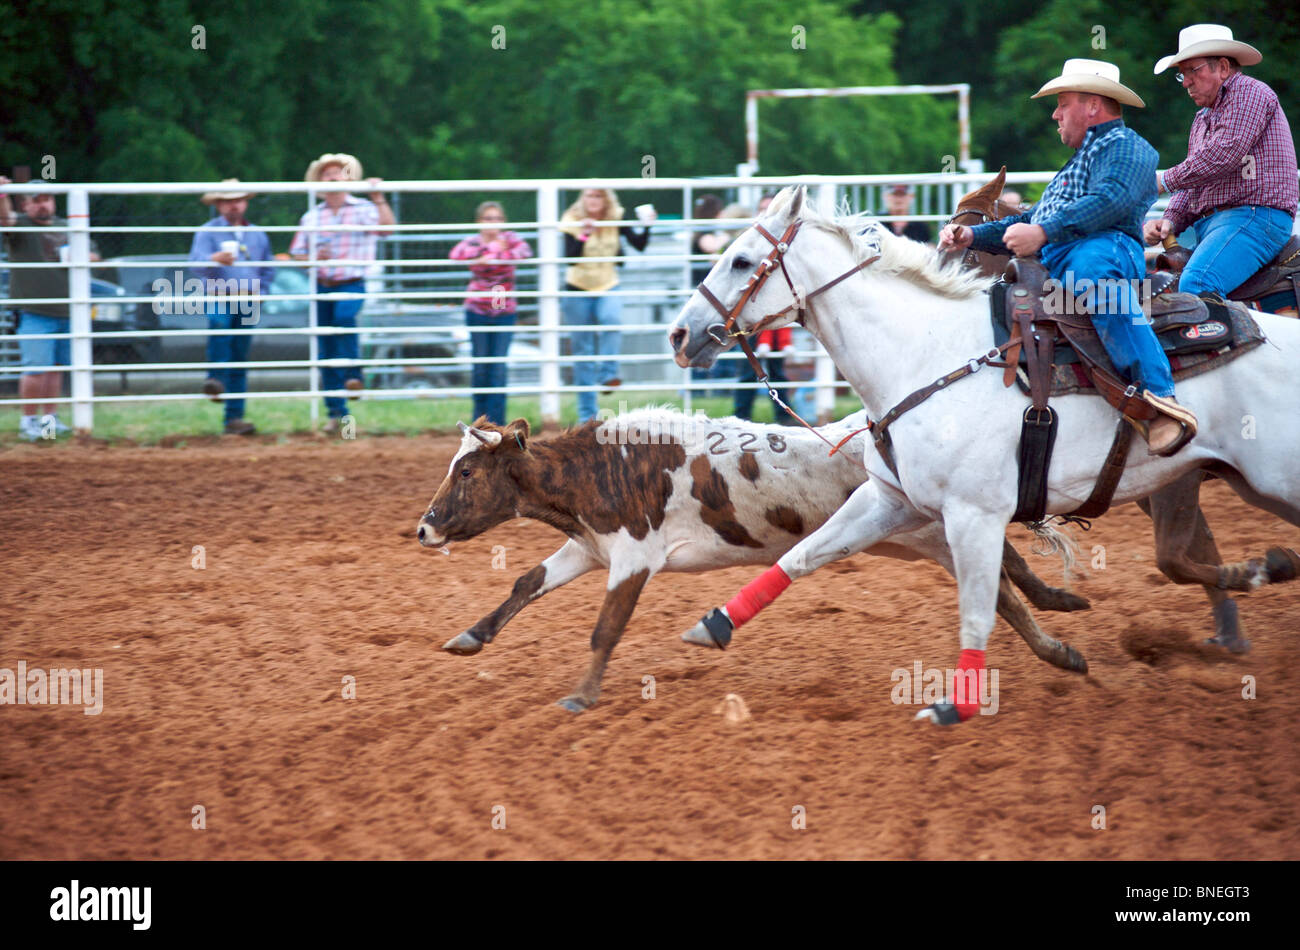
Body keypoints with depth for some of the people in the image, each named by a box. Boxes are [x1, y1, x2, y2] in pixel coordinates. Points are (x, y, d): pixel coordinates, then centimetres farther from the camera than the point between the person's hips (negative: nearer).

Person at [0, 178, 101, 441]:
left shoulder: (67, 228, 16)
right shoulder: (22, 225, -1)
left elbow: (93, 254, 23)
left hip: (67, 312, 6)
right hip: (35, 313, -6)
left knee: (55, 368, 11)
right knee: (36, 368, -10)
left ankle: (50, 418, 20)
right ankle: (29, 421, -3)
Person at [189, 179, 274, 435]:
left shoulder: (258, 235, 15)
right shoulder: (207, 232, 1)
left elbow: (268, 271, 25)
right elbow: (196, 264, -15)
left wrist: (258, 292, 8)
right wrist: (215, 260, -36)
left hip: (247, 304, 4)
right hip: (218, 297, -4)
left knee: (240, 361, 3)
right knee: (219, 324, -38)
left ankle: (234, 418, 5)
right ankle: (216, 378, -39)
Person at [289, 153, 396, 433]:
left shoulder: (363, 210, 2)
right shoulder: (312, 217, 11)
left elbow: (387, 226, -15)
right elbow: (297, 254, 13)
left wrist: (378, 198, -24)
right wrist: (314, 258, -7)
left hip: (351, 284, -3)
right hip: (322, 286, 3)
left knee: (344, 316, -36)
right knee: (327, 351, 2)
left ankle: (353, 374, -23)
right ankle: (336, 412, 8)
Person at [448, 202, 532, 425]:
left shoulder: (510, 239, 1)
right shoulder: (473, 242, -2)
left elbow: (525, 251, -20)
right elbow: (456, 254, -23)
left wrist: (492, 257, -28)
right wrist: (490, 247, -25)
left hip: (504, 313, 0)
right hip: (477, 313, 0)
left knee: (499, 368, -5)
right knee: (481, 368, 4)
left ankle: (496, 421, 0)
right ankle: (480, 417, 18)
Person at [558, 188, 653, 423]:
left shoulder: (617, 220, -2)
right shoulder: (573, 223, -8)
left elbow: (639, 245, -7)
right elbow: (569, 258, -18)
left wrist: (646, 227, -23)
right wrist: (583, 236, -31)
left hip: (608, 288, 0)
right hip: (578, 290, 0)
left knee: (610, 318, -36)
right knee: (583, 350, 2)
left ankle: (608, 373, -27)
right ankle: (587, 414, 8)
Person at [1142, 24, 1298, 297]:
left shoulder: (1249, 93, -2)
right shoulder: (1202, 119, 29)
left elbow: (1225, 155, -16)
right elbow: (1192, 187, 25)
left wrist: (1165, 180, -8)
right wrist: (1170, 221, 4)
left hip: (1255, 216, -10)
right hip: (1206, 227, 10)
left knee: (1194, 286, -32)